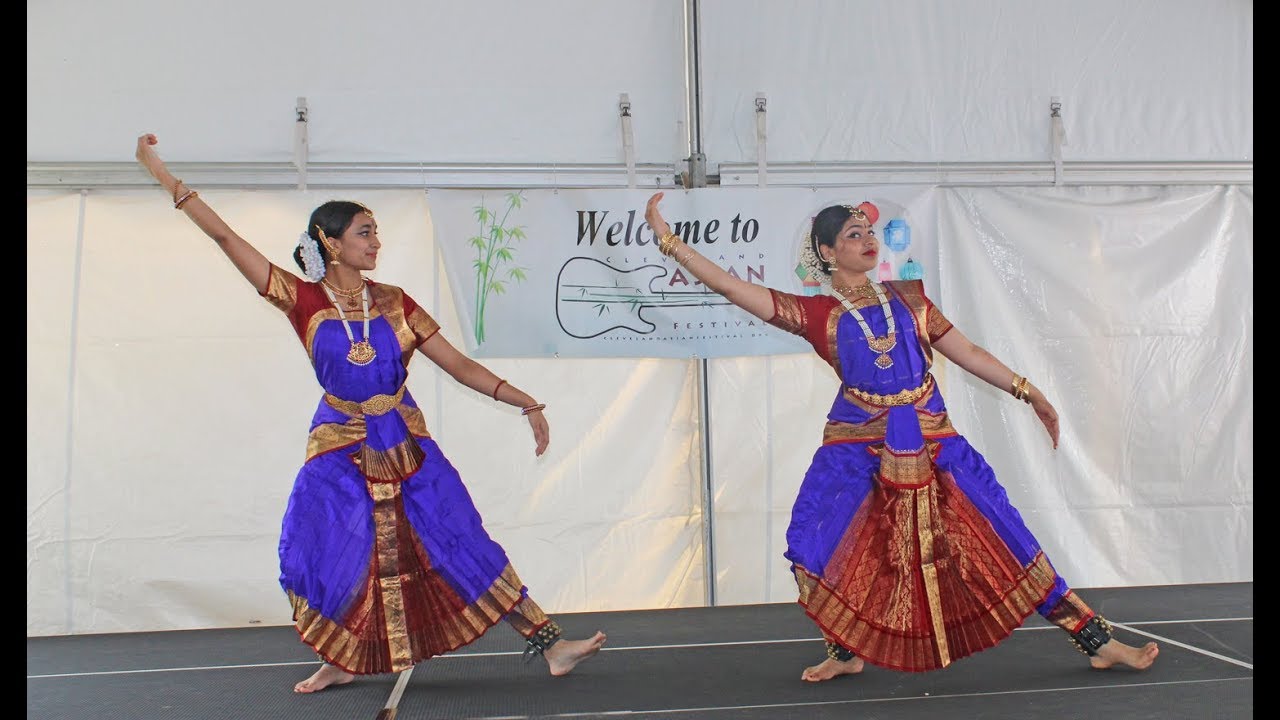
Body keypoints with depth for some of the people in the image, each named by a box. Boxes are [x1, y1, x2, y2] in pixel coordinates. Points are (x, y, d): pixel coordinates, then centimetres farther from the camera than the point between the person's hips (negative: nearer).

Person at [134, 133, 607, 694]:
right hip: (341, 452, -1)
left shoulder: (393, 302, 0)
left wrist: (526, 404, -4)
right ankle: (340, 663, 27)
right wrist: (161, 171, -9)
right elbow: (225, 237, -7)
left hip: (406, 447, 1)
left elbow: (457, 364, 2)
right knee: (332, 558, 2)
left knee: (466, 547, 1)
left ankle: (550, 646, 4)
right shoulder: (303, 300, -5)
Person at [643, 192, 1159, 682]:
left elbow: (966, 352, 13)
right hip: (857, 444, -1)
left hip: (930, 439, 2)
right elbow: (730, 286, -7)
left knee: (1004, 533, 1)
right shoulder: (815, 313, 0)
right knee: (811, 546, -10)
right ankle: (846, 652, 14)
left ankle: (1097, 640, 9)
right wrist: (667, 238, -12)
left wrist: (1026, 391, 7)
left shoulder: (906, 298, 10)